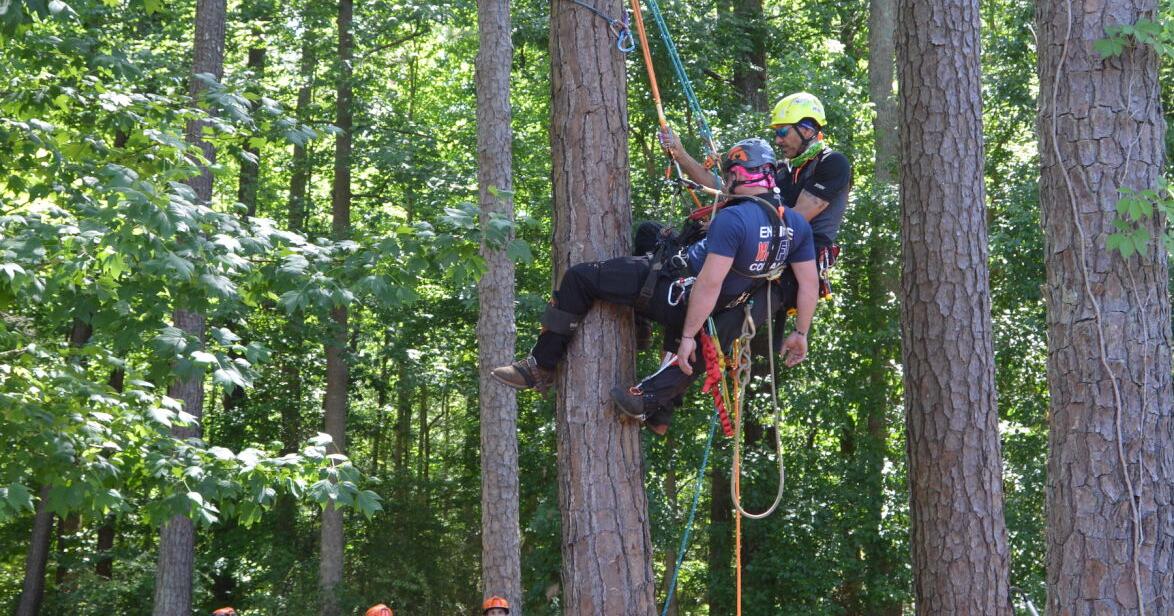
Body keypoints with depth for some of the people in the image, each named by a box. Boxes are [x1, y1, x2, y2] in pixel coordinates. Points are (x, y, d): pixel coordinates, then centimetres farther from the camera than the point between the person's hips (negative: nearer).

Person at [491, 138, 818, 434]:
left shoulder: (732, 219, -28)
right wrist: (800, 333, 11)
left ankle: (541, 367, 6)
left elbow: (709, 284, -31)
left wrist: (688, 335, -26)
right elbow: (809, 283, 0)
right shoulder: (797, 224, -6)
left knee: (579, 278, 1)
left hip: (670, 292, -7)